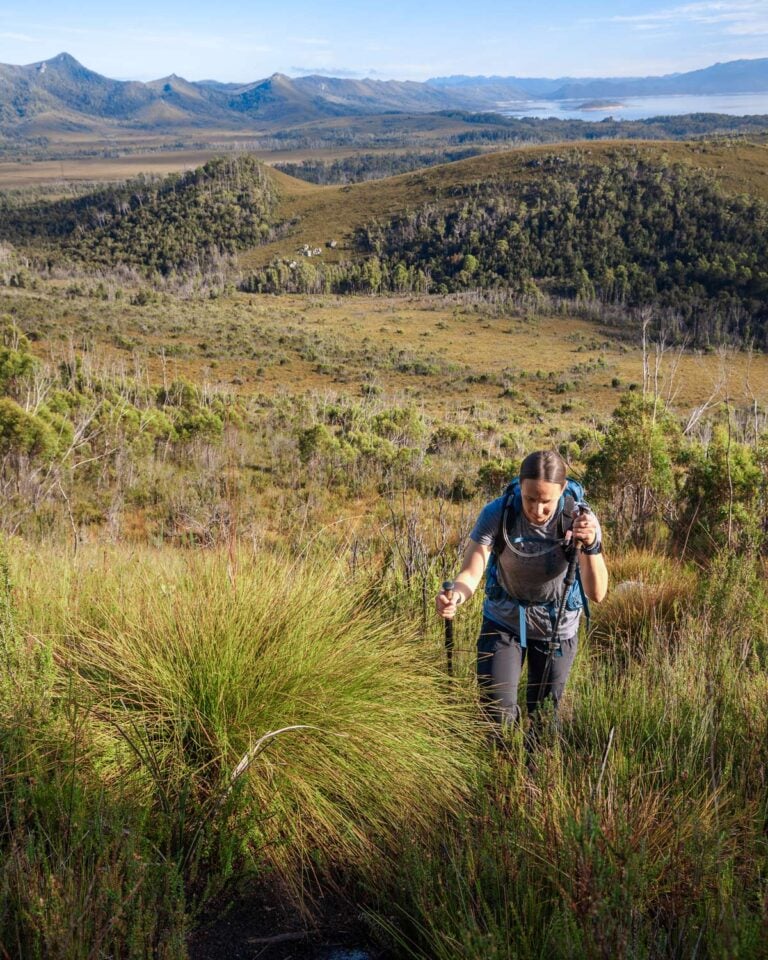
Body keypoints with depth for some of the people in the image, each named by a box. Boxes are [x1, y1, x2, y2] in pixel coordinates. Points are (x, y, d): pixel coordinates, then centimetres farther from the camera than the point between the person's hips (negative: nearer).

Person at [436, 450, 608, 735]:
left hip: (556, 626, 0)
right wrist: (454, 596, -51)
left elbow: (596, 594, -31)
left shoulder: (580, 519, -25)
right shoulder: (497, 513, -25)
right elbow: (471, 573, -28)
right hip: (503, 621, 0)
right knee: (497, 712, -6)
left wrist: (591, 546, -49)